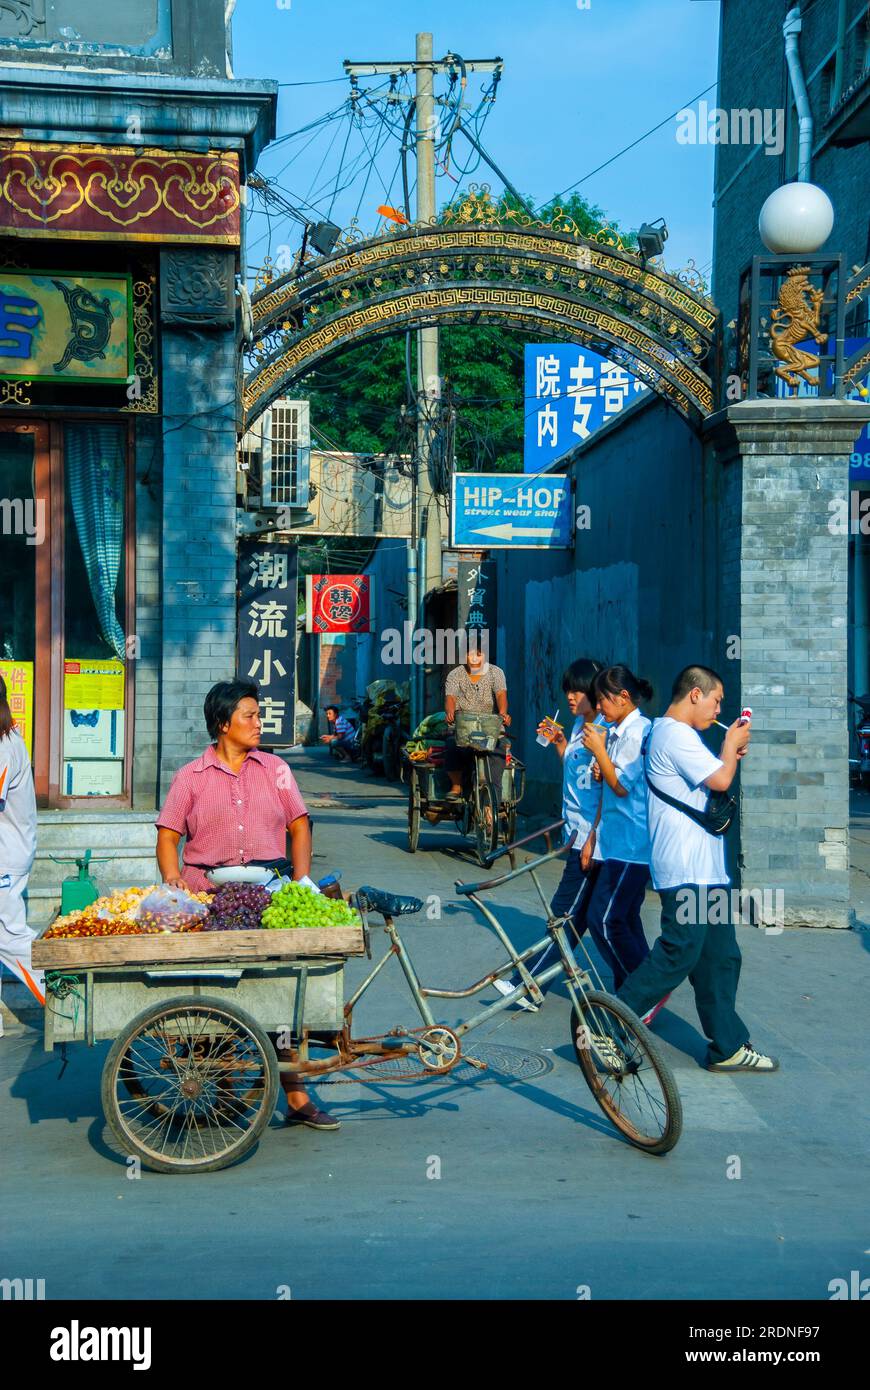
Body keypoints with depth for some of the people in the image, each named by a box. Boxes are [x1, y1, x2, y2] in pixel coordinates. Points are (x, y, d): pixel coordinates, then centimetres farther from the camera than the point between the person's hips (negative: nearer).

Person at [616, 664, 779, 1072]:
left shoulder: (676, 734, 20)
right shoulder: (675, 734, -14)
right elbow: (719, 780, -21)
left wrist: (729, 754, 13)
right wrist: (731, 746, -3)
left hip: (705, 867, 11)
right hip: (686, 870, -11)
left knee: (720, 958, 11)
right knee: (678, 956, -11)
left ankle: (727, 1047, 16)